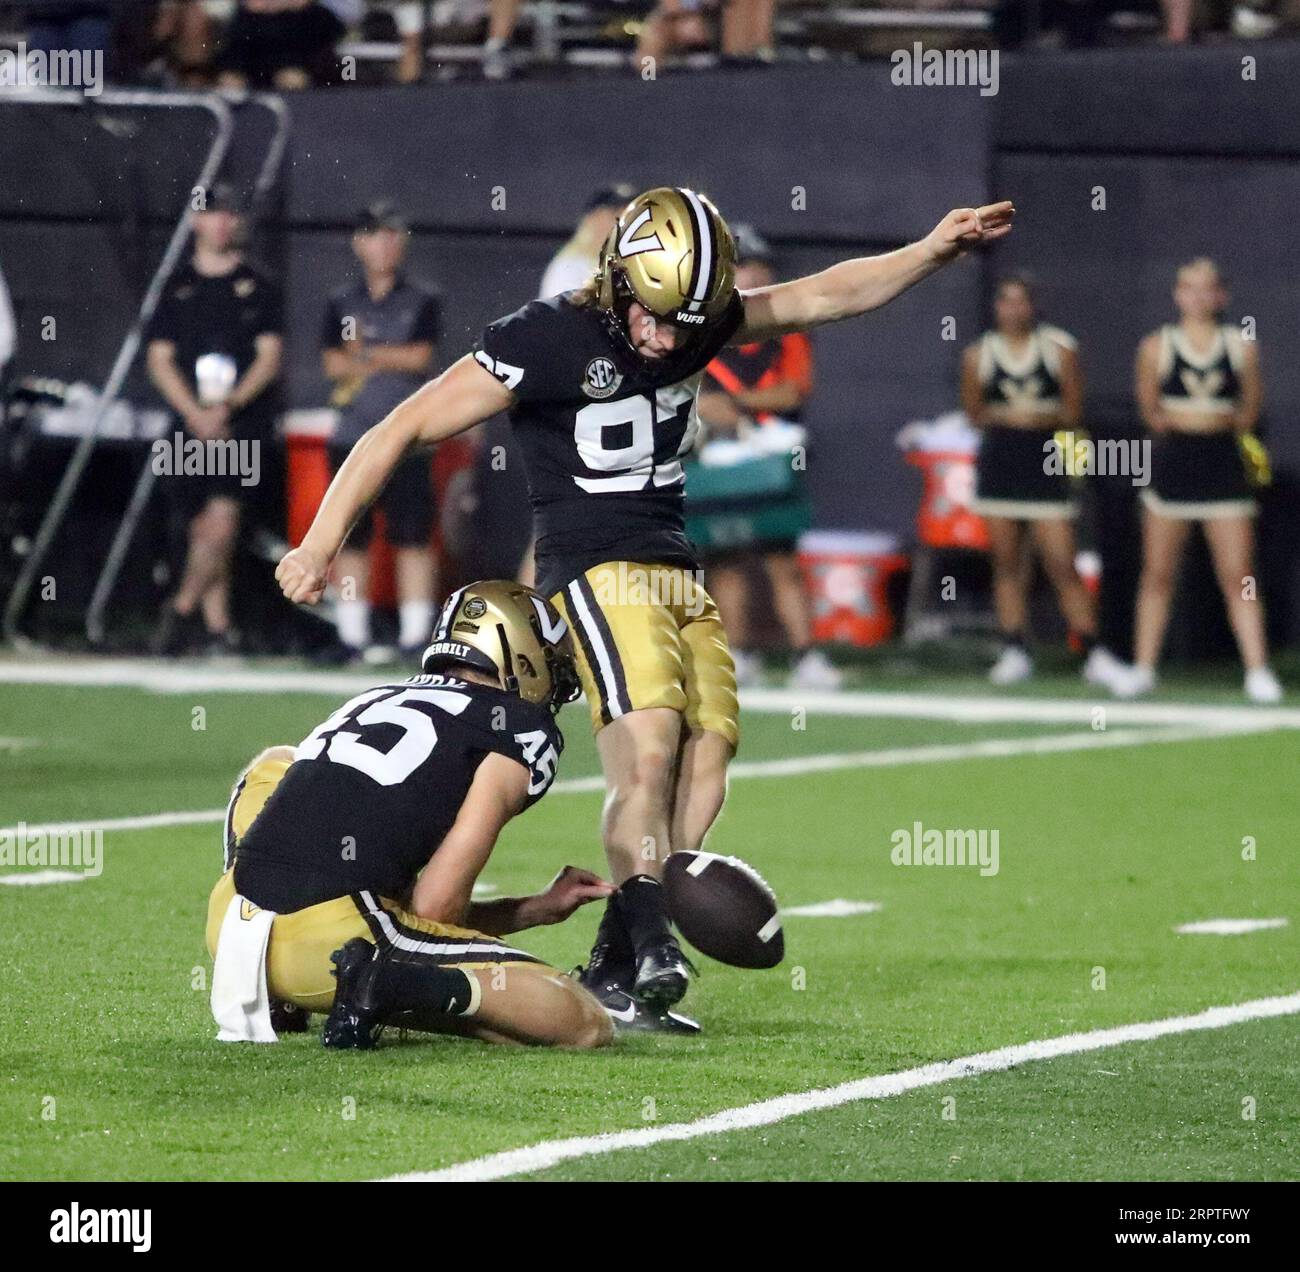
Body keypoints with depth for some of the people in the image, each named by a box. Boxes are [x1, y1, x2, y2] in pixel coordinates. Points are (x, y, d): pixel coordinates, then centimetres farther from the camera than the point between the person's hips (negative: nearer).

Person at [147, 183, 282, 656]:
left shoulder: (257, 287, 7)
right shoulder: (177, 287, 11)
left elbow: (270, 357, 1)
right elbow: (159, 359, 6)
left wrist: (229, 405, -14)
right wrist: (195, 414, -9)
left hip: (243, 420, -2)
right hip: (190, 421, 2)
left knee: (221, 523, -16)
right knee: (203, 527, 3)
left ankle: (183, 609, -5)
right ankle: (216, 626, 8)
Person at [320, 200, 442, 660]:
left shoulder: (422, 302, 7)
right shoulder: (342, 303, 12)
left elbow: (421, 356, -6)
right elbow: (333, 363, 1)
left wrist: (366, 353, -5)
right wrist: (392, 359, -8)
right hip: (353, 436, 2)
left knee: (413, 535, -6)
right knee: (351, 537, 1)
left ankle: (415, 635, -4)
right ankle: (352, 635, 7)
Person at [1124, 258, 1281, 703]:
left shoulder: (1241, 348, 4)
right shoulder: (1157, 346, 3)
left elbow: (1248, 412, 8)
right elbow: (1150, 407, 5)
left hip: (1222, 462, 0)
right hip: (1172, 462, 0)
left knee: (1238, 575, -4)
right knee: (1158, 573, 4)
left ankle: (1258, 671, -5)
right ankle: (1143, 667, 11)